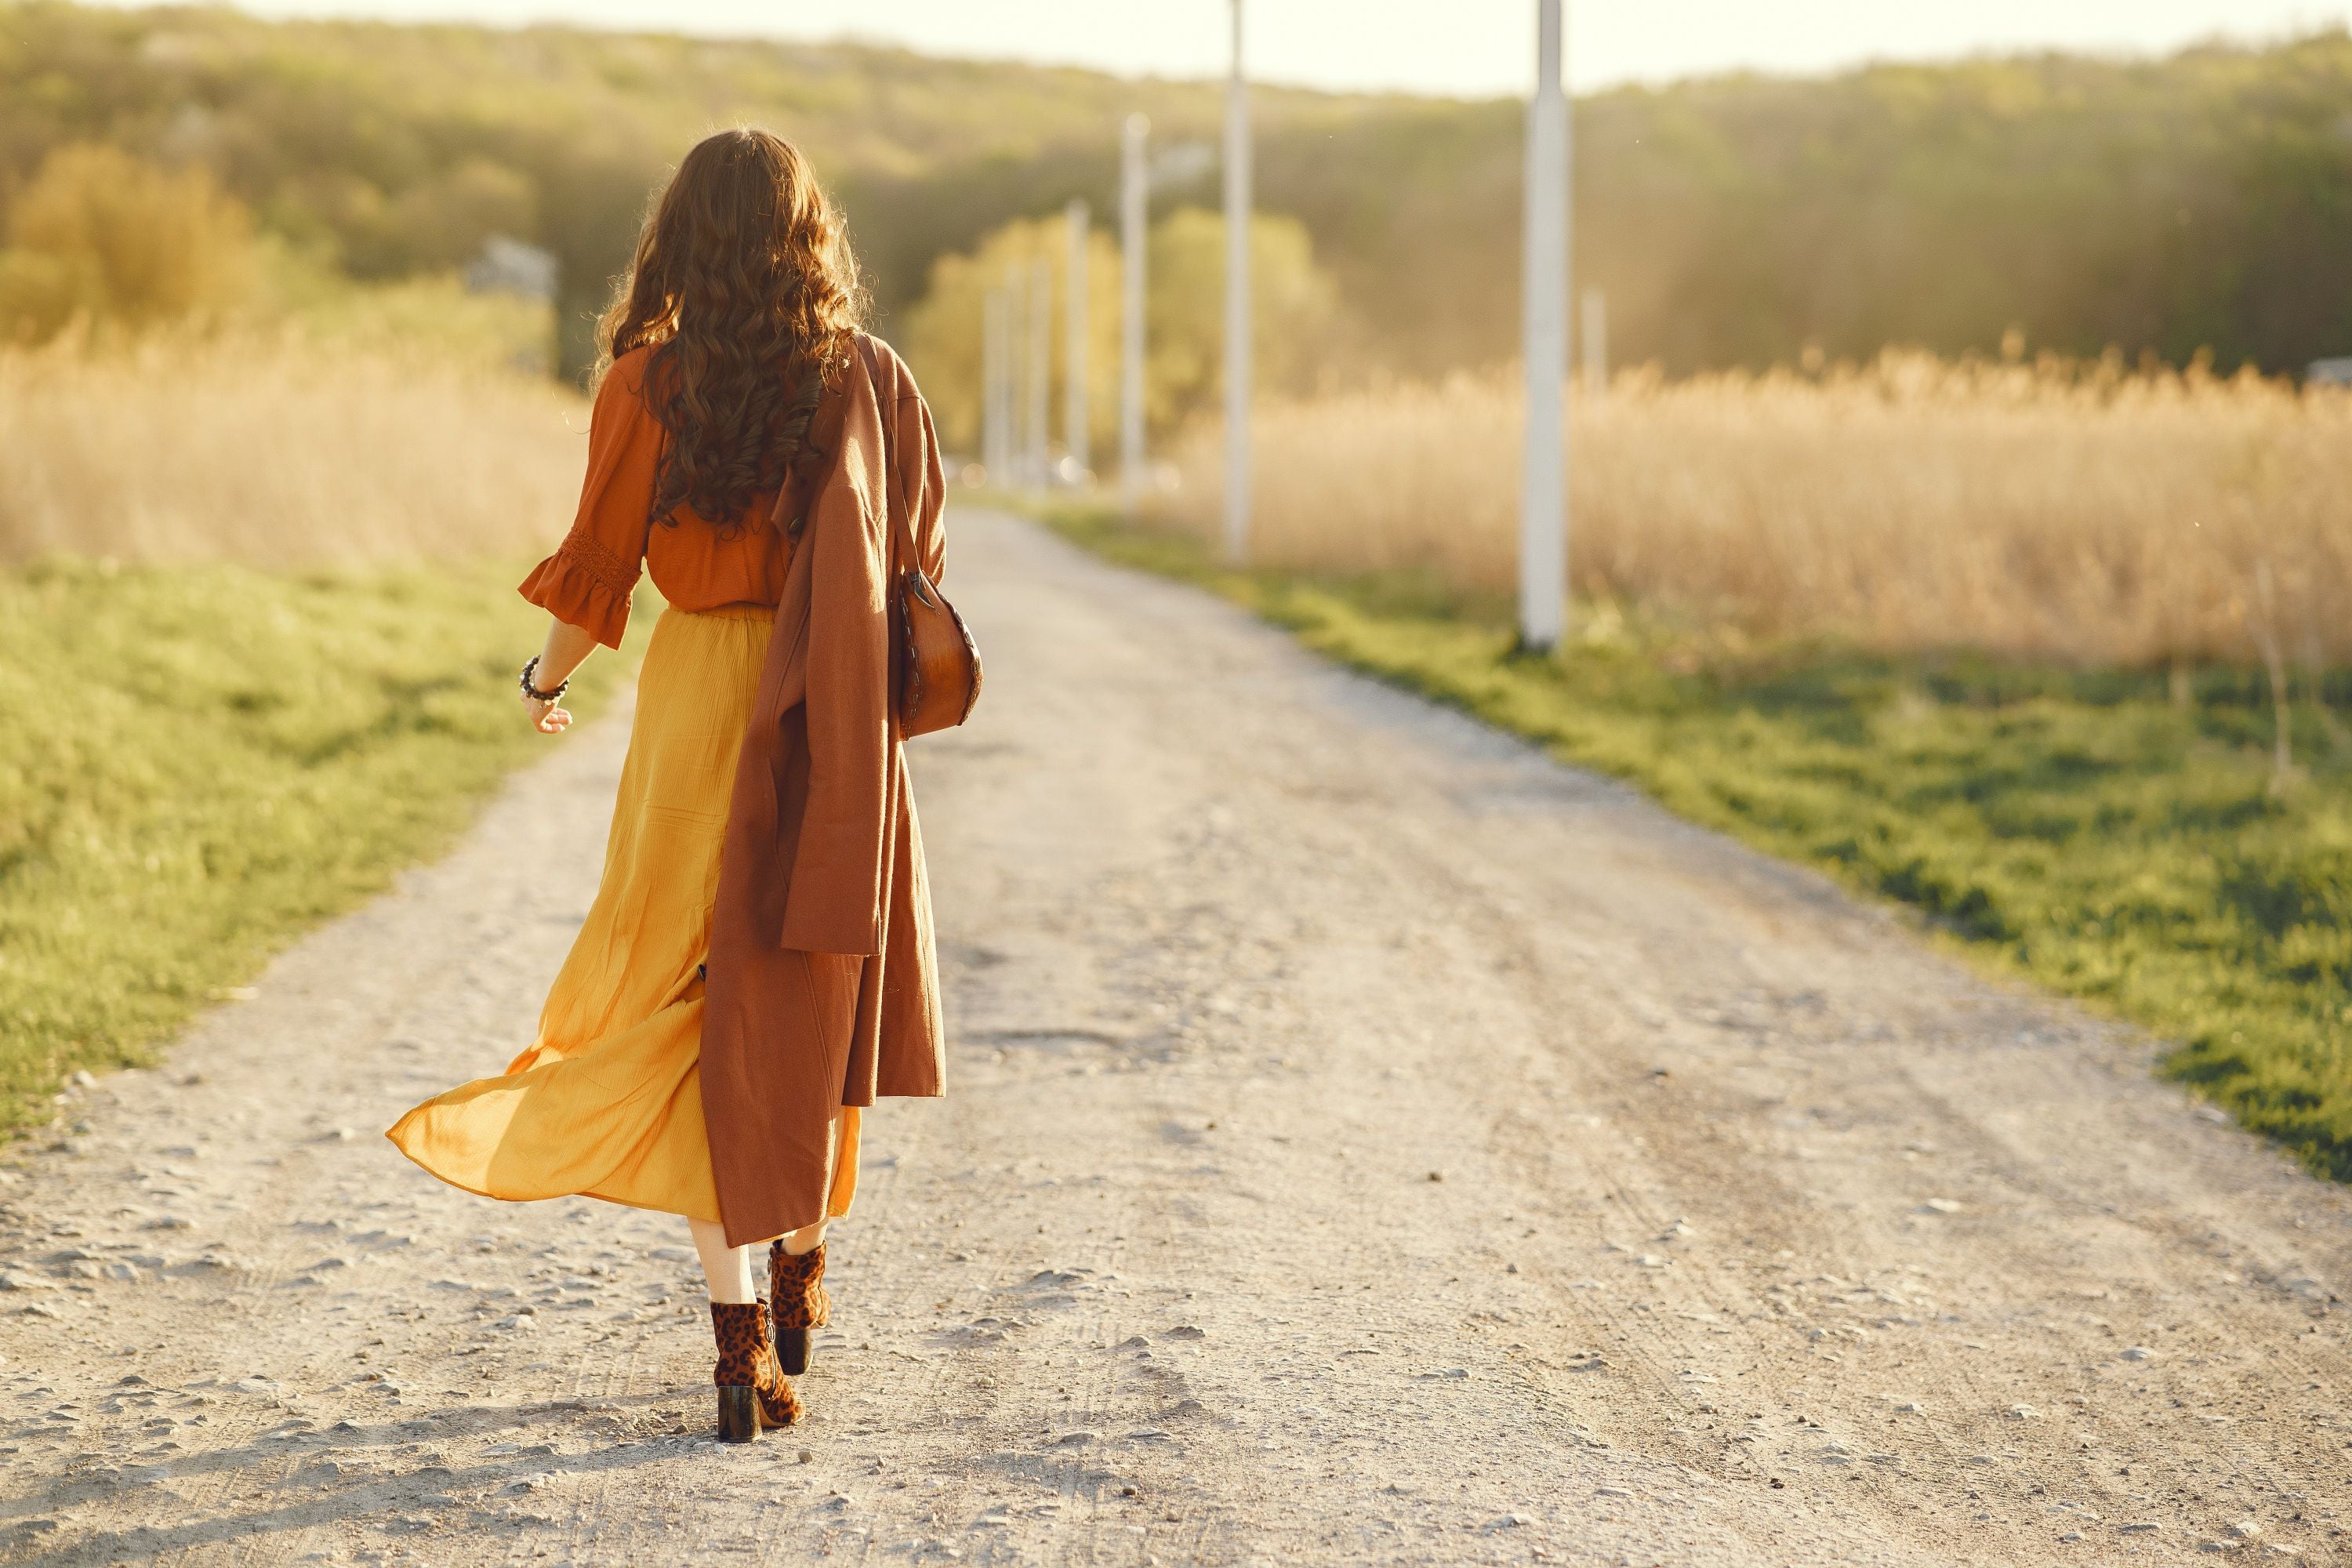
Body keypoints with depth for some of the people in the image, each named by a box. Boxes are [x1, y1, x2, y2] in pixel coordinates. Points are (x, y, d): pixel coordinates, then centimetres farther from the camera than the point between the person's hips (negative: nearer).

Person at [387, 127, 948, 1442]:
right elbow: (917, 555, 5)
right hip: (834, 726, 2)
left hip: (698, 700, -1)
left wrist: (549, 679, 17)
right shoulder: (868, 380, -2)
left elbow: (600, 565, -2)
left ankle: (743, 1343, -2)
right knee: (818, 990, 18)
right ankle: (802, 1263, 34)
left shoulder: (648, 383, -6)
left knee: (698, 1005, 4)